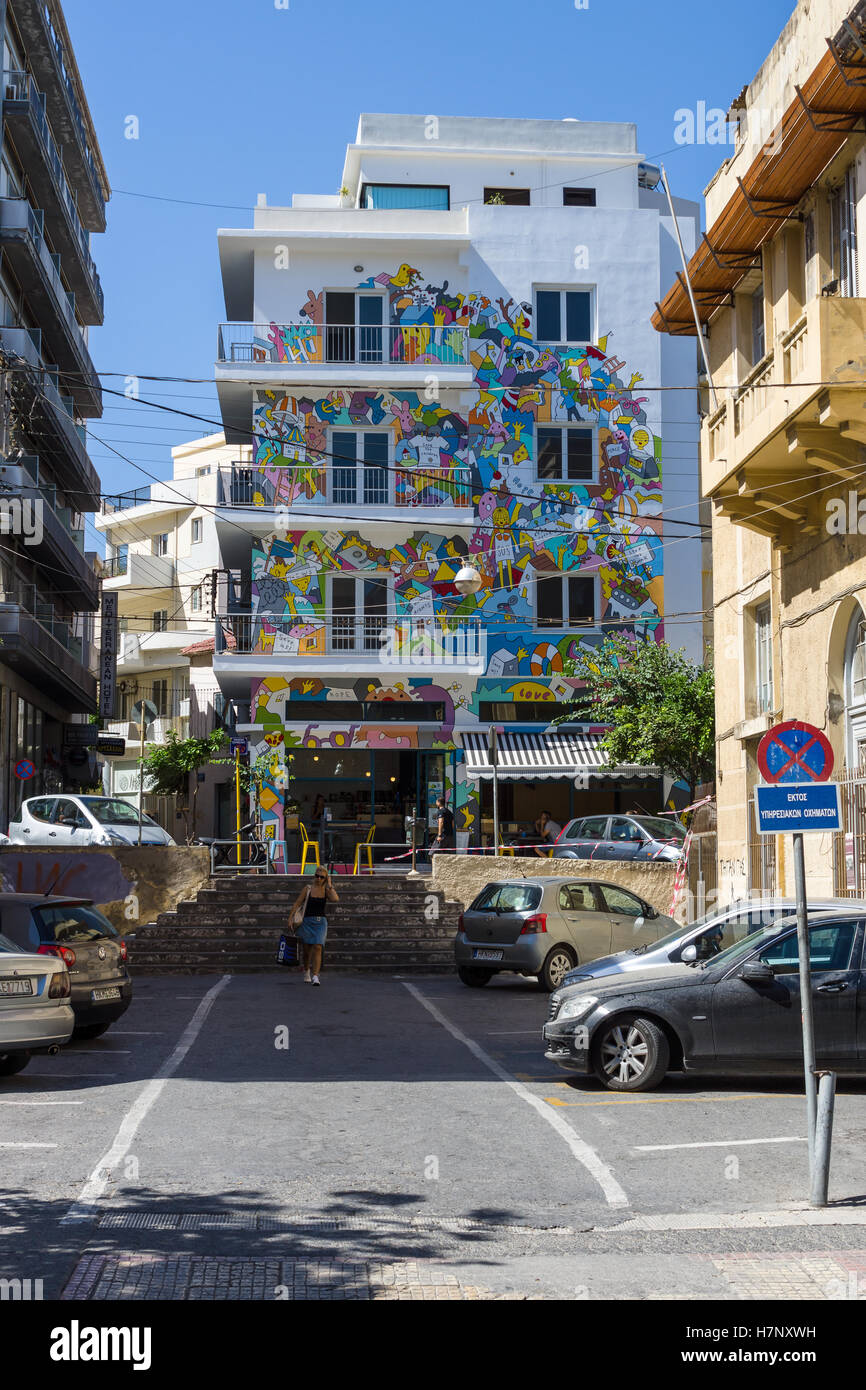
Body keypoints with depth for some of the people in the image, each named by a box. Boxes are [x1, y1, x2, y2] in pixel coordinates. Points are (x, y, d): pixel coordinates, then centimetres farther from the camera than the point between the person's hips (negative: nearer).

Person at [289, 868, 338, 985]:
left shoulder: (326, 891, 5)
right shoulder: (307, 890, 0)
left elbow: (335, 899, -14)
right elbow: (296, 904, -2)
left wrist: (329, 886, -7)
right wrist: (290, 918, -10)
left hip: (321, 922, 0)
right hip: (307, 921, 0)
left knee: (317, 947, -14)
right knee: (307, 949, 8)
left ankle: (315, 976, -18)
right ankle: (306, 972, 35)